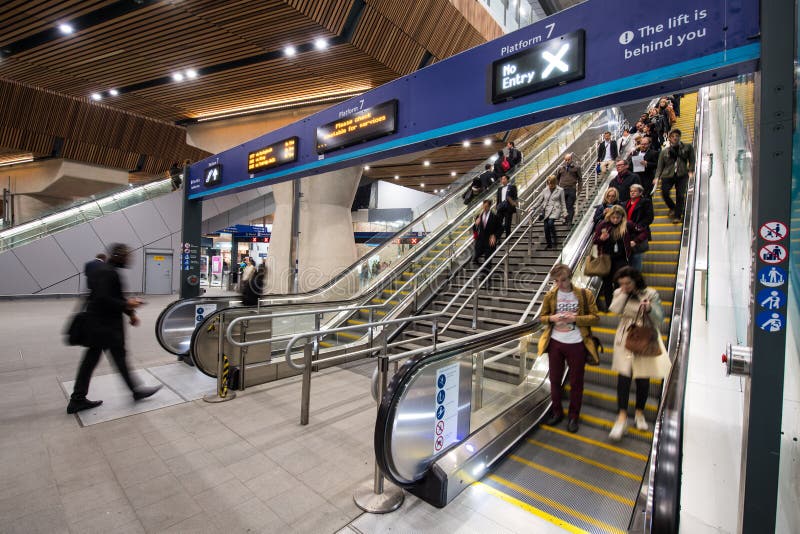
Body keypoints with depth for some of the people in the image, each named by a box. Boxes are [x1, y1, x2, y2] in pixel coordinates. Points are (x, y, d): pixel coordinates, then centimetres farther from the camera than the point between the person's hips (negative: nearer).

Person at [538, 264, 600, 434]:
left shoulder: (585, 295, -5)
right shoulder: (549, 296, 0)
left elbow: (595, 317, -3)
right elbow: (542, 317, 7)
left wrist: (575, 319, -19)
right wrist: (551, 318, -15)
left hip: (576, 344, -2)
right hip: (555, 343, 2)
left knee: (576, 382, 10)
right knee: (555, 380, 13)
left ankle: (573, 416, 28)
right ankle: (556, 412, 32)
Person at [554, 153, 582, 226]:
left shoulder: (576, 167, 2)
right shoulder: (561, 167, 8)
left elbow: (580, 179, 6)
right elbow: (557, 178, 18)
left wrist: (579, 189, 1)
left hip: (572, 190, -2)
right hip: (562, 189, 2)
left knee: (570, 206, -3)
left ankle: (569, 221, 1)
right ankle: (565, 220, 21)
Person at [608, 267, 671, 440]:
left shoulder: (651, 294, -6)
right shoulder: (619, 293, 1)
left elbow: (659, 318, -8)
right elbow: (615, 310, -16)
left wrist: (650, 309, -27)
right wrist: (624, 293, -18)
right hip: (625, 340, 1)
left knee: (643, 379, 8)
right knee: (623, 376, -4)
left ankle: (639, 413, 30)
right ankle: (622, 417, 3)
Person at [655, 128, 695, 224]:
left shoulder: (687, 148, 8)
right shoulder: (664, 151, 7)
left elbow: (692, 160, 11)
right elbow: (660, 166, 5)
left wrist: (691, 170, -1)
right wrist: (657, 177, -6)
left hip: (682, 175, 0)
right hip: (668, 175, 0)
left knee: (680, 195, -6)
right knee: (664, 193, -15)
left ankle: (678, 216, 3)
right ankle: (673, 208, 14)